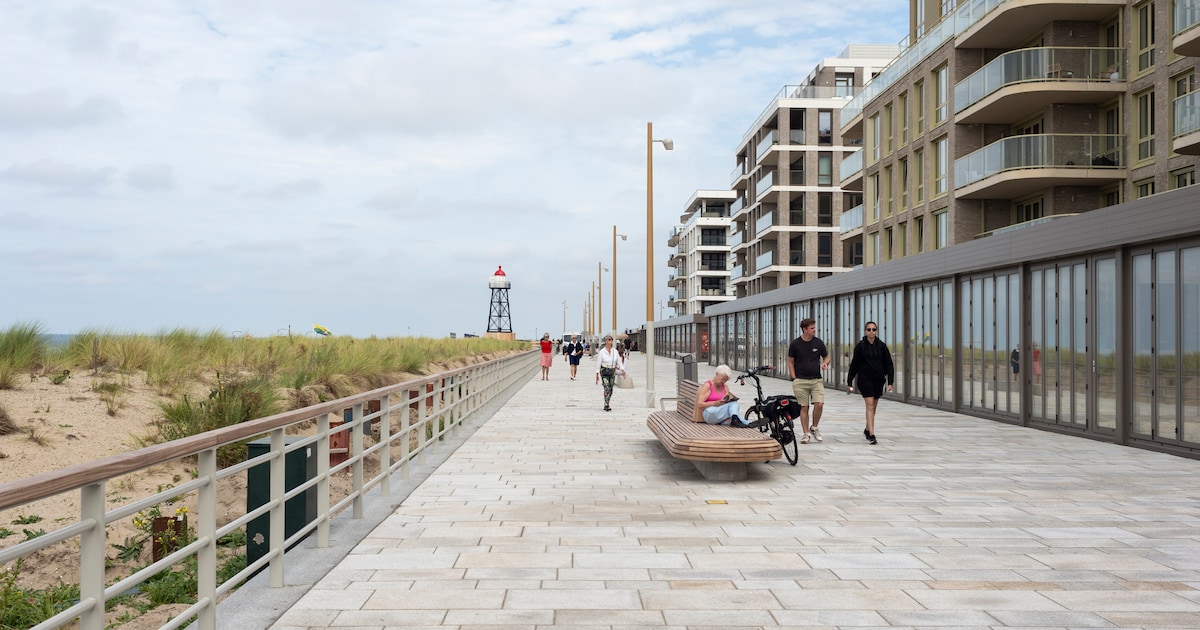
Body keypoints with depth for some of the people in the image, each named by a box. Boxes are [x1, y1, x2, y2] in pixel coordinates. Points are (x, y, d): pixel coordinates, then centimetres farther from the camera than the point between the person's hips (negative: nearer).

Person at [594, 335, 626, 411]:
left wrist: (622, 370, -10)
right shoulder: (601, 352, -8)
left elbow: (619, 361, 5)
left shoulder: (615, 351, 3)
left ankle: (606, 405, 22)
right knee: (607, 388, -16)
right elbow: (598, 364, -6)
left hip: (612, 371, 4)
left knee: (610, 389, 8)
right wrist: (597, 374, -8)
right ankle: (607, 406, -15)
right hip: (604, 371, -4)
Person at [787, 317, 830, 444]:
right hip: (800, 381, -1)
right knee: (804, 407, 1)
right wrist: (794, 378, -2)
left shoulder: (818, 342, 3)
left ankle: (814, 428, 12)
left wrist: (825, 363, -8)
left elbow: (826, 356, 15)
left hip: (816, 380, 1)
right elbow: (790, 362, 6)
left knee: (819, 404, -12)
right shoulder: (795, 344, -2)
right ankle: (806, 434, 11)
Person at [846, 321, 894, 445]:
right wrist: (849, 382, 3)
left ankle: (867, 430, 32)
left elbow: (889, 364, 4)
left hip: (878, 380, 3)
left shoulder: (882, 346, 2)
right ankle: (871, 435, -18)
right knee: (870, 405, -13)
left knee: (873, 406, 12)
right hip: (865, 379, -3)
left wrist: (890, 382, -4)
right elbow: (854, 365, 2)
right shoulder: (860, 346, -3)